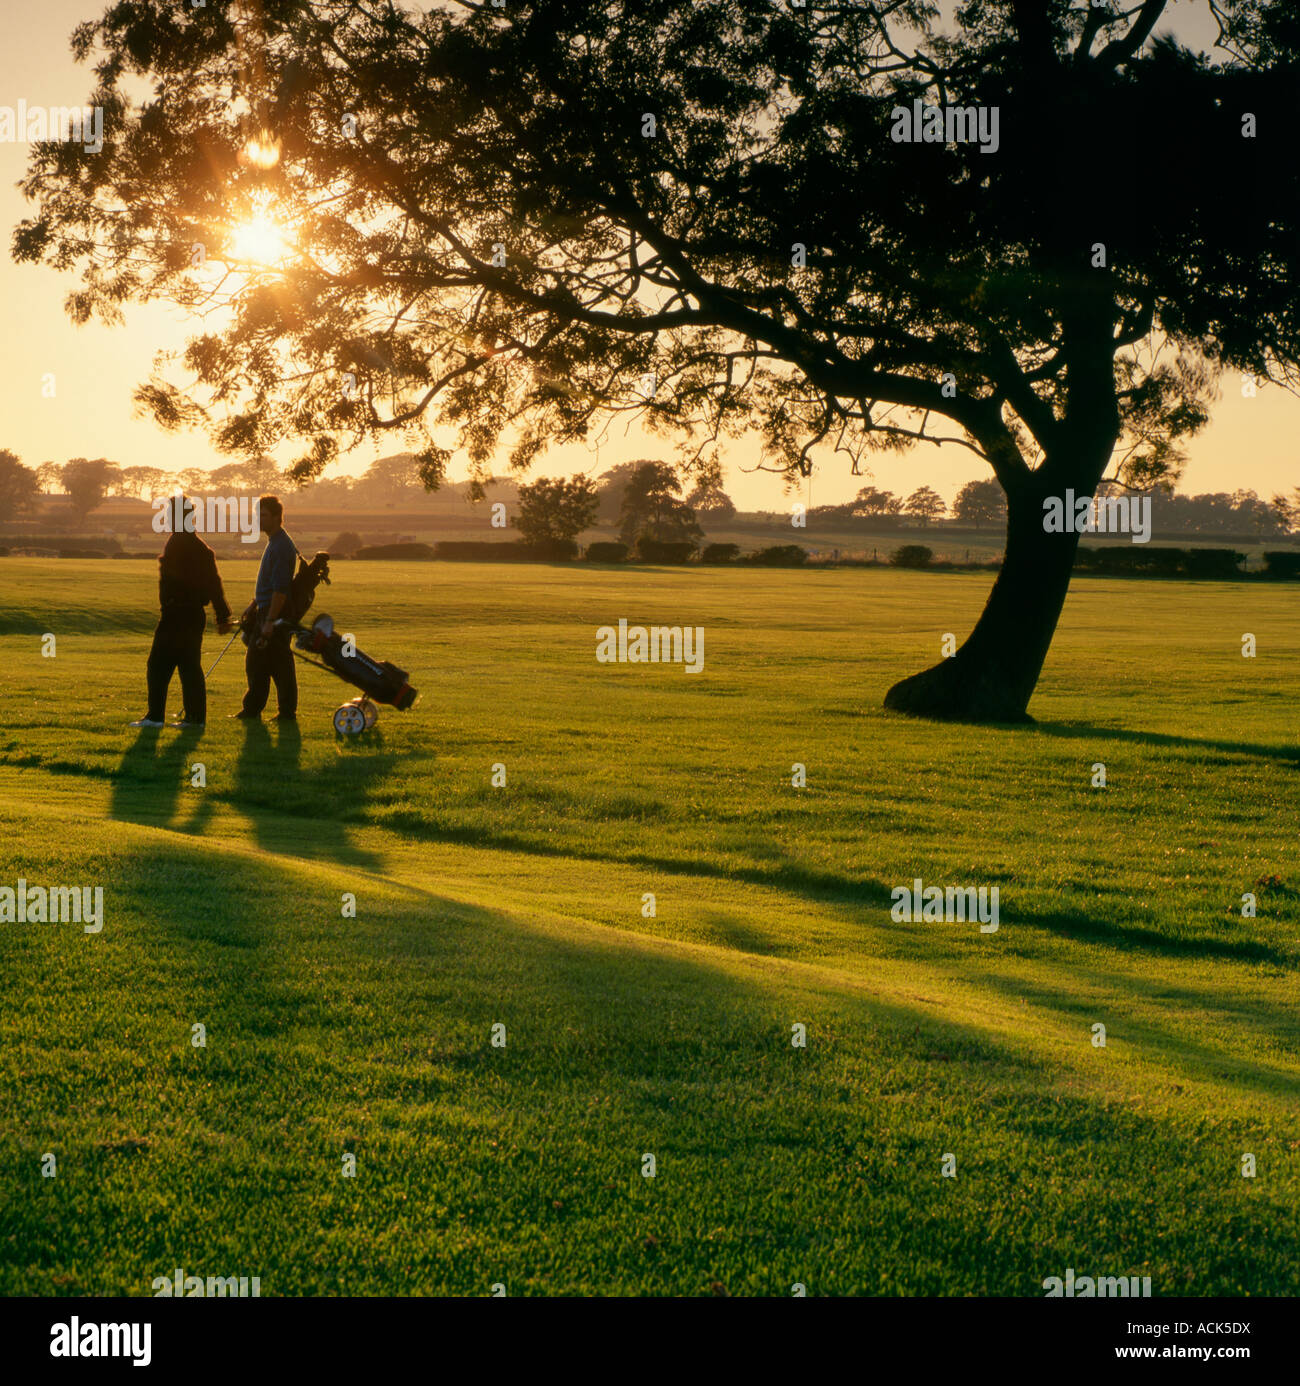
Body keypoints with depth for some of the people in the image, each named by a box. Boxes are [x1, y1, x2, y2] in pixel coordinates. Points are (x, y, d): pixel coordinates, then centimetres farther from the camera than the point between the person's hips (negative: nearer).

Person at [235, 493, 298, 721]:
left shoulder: (281, 546, -17)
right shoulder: (274, 543, 16)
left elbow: (280, 589, -22)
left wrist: (270, 622, -23)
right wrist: (251, 608, 24)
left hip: (276, 614, -11)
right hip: (266, 611, 11)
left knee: (279, 664, -5)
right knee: (255, 663, 13)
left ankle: (287, 712, 0)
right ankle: (251, 709, 18)